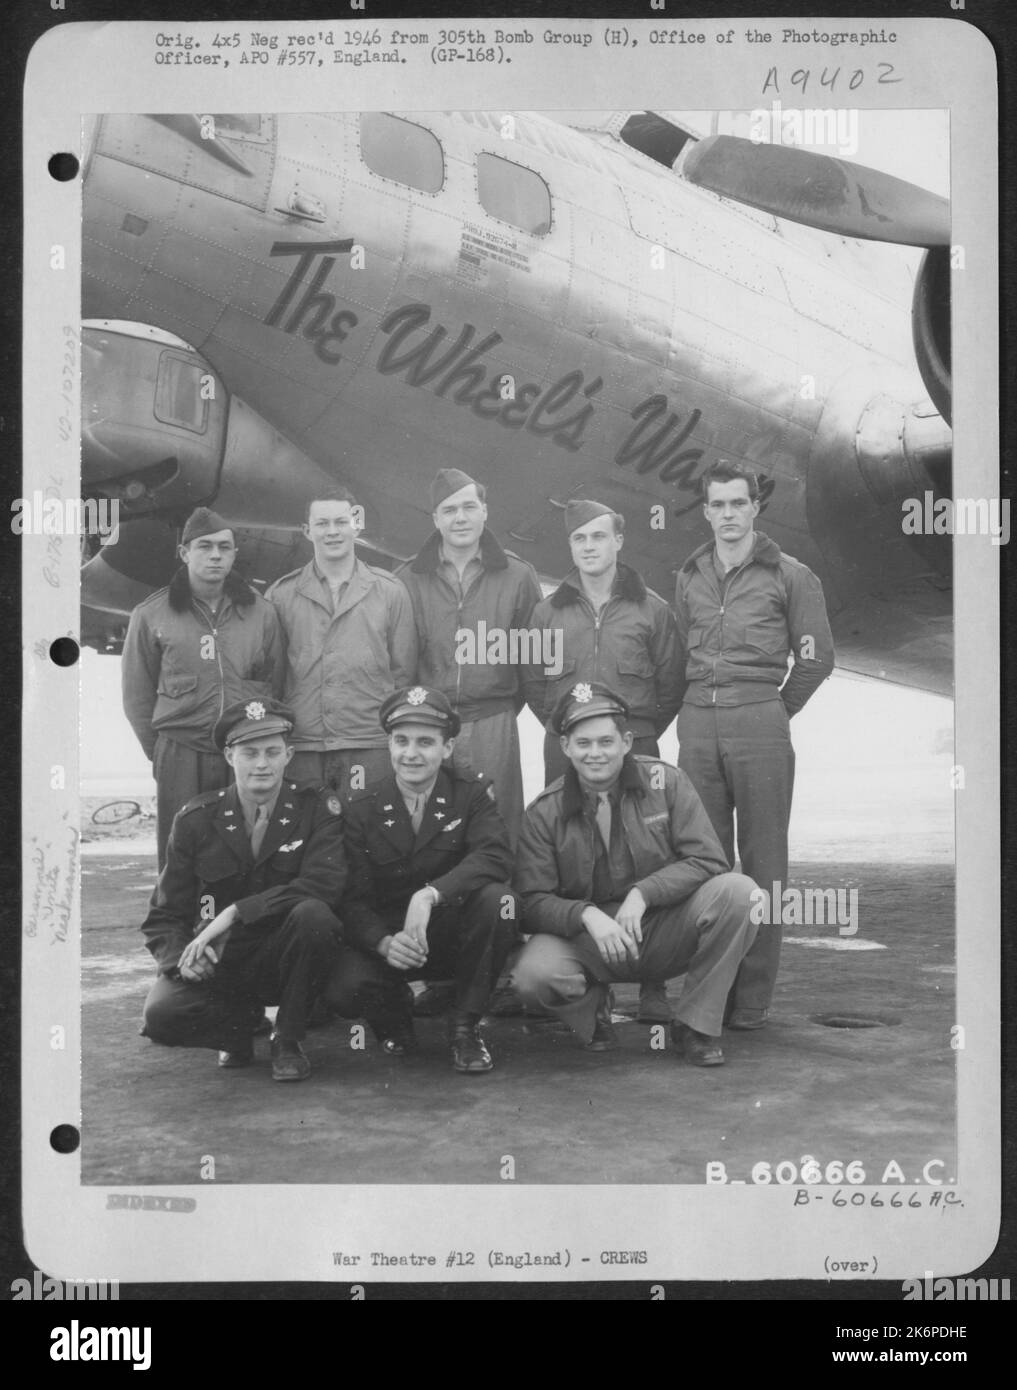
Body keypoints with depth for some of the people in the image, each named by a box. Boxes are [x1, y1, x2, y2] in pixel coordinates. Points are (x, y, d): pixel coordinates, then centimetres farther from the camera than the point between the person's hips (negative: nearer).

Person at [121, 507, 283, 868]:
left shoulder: (260, 612, 8)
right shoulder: (151, 615, 4)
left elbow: (276, 686, 10)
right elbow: (137, 693, 8)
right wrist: (158, 750, 4)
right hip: (180, 756, -1)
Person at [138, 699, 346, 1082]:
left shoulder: (317, 807, -5)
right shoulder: (196, 819, -1)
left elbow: (323, 884, -21)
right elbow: (163, 917, 2)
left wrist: (235, 913, -27)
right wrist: (182, 956, -22)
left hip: (282, 959, 0)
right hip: (218, 963, 1)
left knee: (313, 915, -33)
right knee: (161, 1014, -29)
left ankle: (287, 1039, -9)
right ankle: (241, 1023, 7)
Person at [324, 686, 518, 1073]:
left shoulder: (472, 792, -4)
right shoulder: (362, 809, -2)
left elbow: (494, 857, -23)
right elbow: (354, 898, -8)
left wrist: (430, 895, -38)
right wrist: (384, 942, -31)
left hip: (455, 932, 0)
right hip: (387, 935, 0)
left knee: (497, 898, -32)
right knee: (343, 990, -30)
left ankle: (464, 1026, -11)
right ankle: (395, 1019, 10)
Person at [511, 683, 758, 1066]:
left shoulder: (665, 781, -2)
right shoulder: (543, 813, -2)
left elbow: (707, 860, -9)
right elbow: (533, 902, -7)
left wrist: (642, 894, -23)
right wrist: (587, 915, -27)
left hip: (668, 931, 1)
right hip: (587, 940, -1)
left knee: (738, 892, -26)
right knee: (534, 973, -32)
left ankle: (697, 1024, -8)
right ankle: (592, 1007, 7)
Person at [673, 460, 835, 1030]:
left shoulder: (790, 576, 4)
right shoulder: (689, 577, 16)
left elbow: (817, 658, 5)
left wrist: (775, 710, 8)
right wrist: (702, 710, 12)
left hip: (760, 725, -4)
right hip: (697, 726, 4)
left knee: (763, 863, -2)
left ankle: (753, 998, 2)